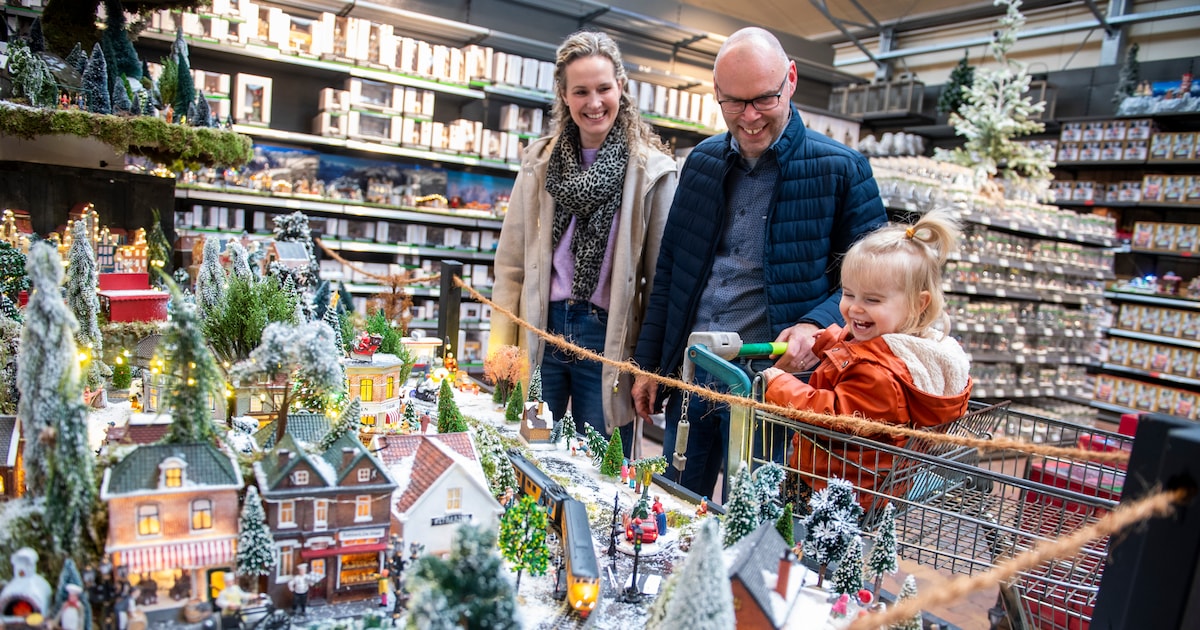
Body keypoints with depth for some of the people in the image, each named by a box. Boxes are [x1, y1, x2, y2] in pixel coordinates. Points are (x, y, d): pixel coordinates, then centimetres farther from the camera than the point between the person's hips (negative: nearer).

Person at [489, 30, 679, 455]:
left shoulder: (653, 170, -4)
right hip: (540, 329, 3)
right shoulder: (539, 162, 5)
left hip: (608, 338, -2)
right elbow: (510, 262, 7)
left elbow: (661, 276, -3)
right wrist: (500, 344, 1)